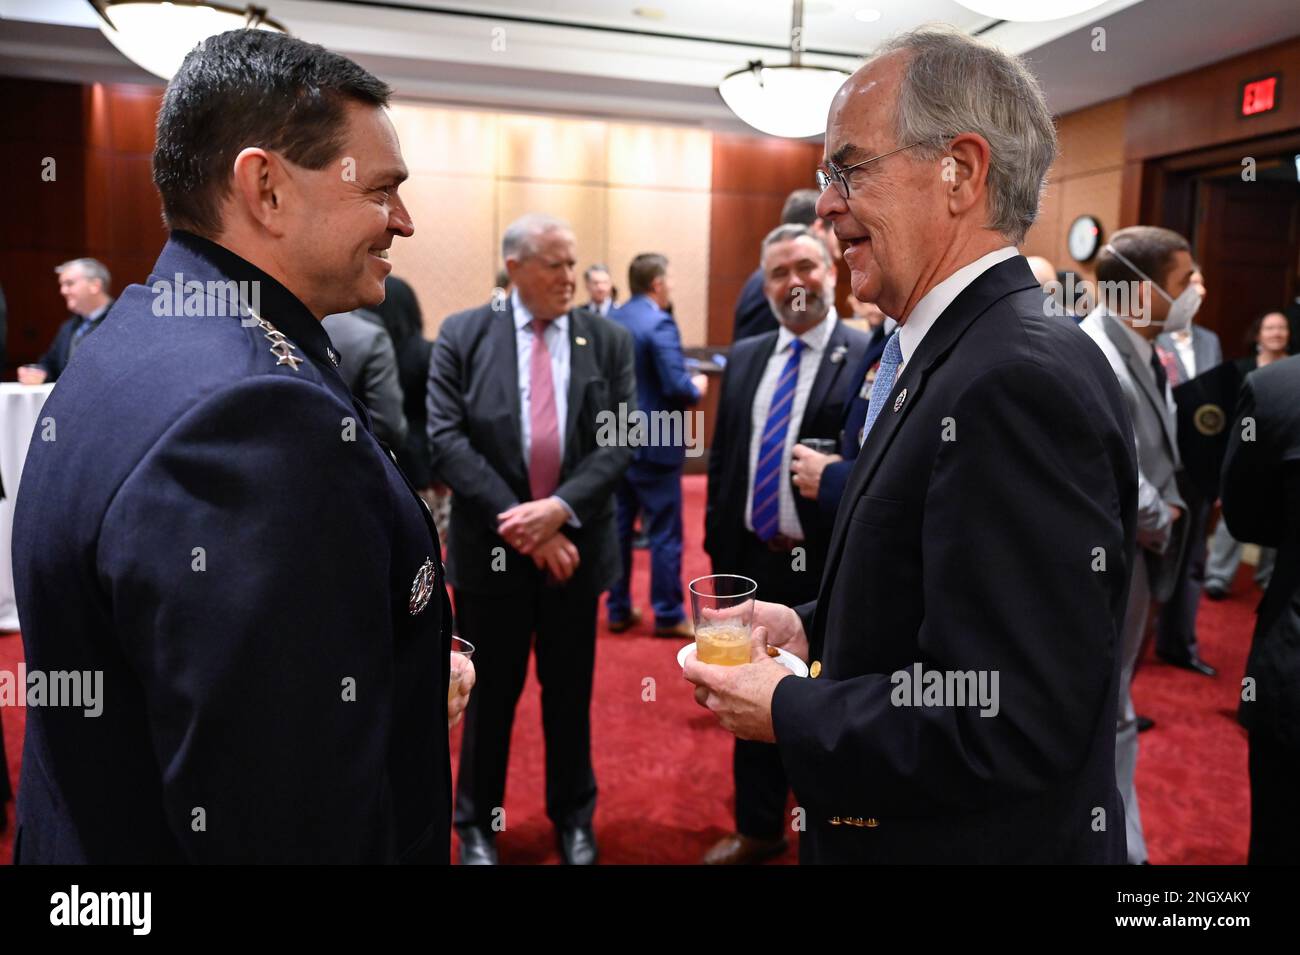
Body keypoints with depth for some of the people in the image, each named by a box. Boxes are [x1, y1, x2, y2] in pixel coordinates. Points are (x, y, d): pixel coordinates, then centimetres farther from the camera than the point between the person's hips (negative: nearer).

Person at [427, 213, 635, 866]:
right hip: (491, 544, -1)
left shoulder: (609, 340, 0)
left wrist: (559, 507, -20)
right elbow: (445, 439, -11)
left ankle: (573, 816, 36)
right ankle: (477, 823, 33)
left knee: (570, 691, 16)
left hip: (575, 542, 1)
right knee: (490, 693, 13)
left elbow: (618, 443, -6)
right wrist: (519, 523, -18)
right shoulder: (462, 334, -3)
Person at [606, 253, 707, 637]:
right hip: (654, 444, -7)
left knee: (618, 527, 14)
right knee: (665, 533, 4)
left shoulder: (610, 322, 6)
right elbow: (676, 387, -22)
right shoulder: (660, 324, -16)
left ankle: (618, 609, 23)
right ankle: (668, 615, 13)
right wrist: (698, 387, -3)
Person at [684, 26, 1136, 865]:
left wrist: (786, 711, -18)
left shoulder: (1022, 382, -27)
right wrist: (814, 629, 0)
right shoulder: (961, 359, 3)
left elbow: (1007, 724, -30)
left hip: (980, 839, -8)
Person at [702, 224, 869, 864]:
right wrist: (718, 541, 8)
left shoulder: (872, 359, -10)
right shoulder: (744, 357, 8)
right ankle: (758, 829, 40)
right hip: (750, 560, 6)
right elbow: (722, 457, 11)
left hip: (827, 567, -5)